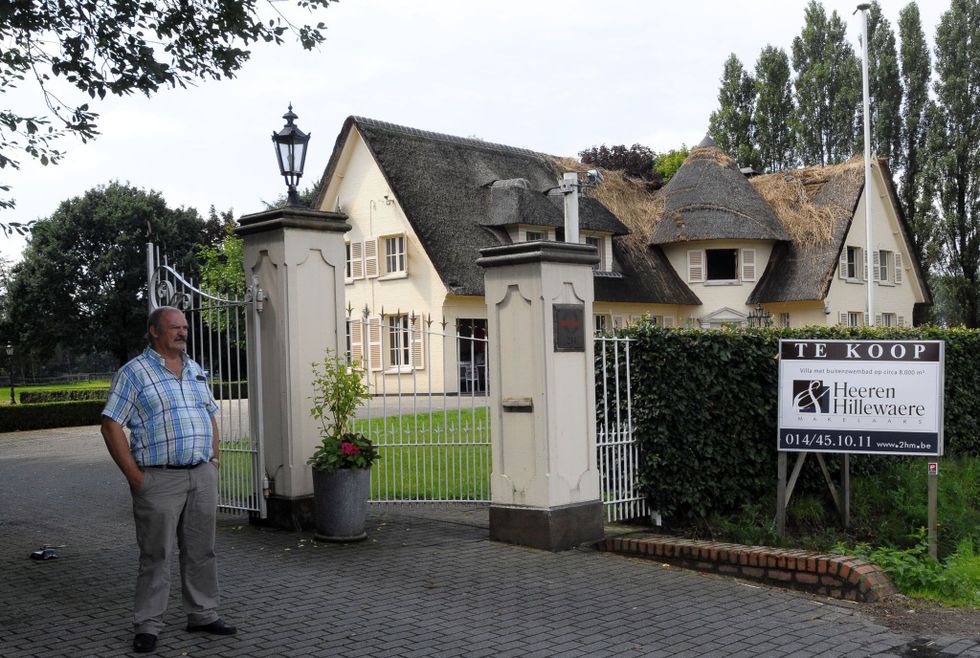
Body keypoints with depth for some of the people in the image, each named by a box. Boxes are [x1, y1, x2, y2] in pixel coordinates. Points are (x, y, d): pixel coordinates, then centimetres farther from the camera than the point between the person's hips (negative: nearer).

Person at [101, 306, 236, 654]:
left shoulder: (196, 371, 15)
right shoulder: (133, 373, -5)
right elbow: (111, 426, -8)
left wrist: (214, 460, 12)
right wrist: (135, 476, -12)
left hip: (203, 476, 6)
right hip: (160, 479, -6)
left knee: (202, 550, 11)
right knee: (155, 555, 1)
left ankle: (203, 614, 23)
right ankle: (148, 625, 12)